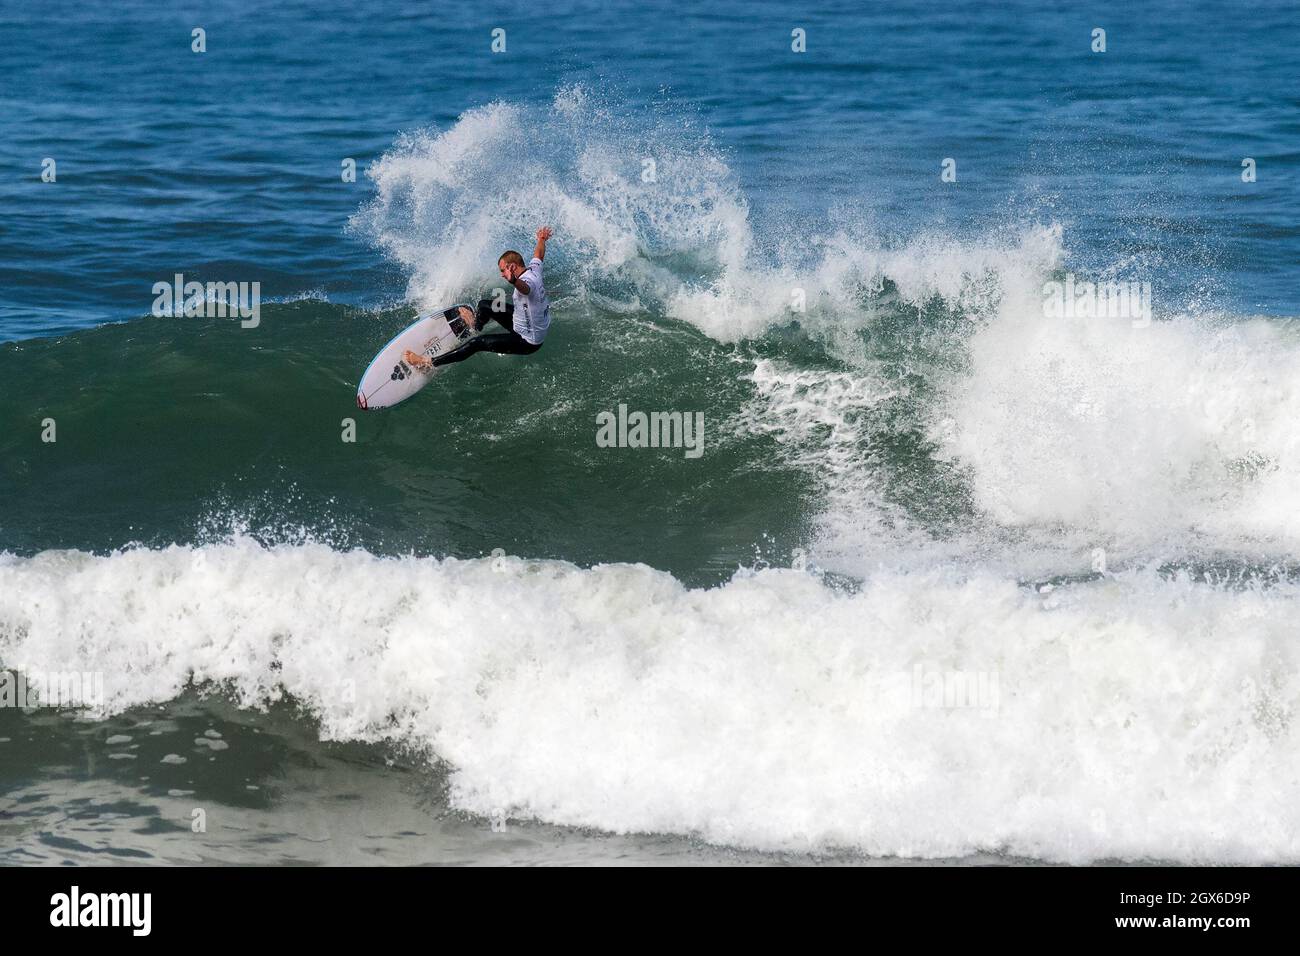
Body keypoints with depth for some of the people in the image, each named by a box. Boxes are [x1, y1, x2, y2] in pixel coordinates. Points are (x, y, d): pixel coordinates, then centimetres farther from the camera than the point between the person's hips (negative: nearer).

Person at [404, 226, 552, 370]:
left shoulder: (528, 281, -32)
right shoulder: (534, 269, -3)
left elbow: (524, 287, -59)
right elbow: (539, 255, 22)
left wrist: (513, 281, -81)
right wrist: (541, 240, 43)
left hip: (528, 343, -9)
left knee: (477, 343, -17)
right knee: (484, 305, 22)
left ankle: (428, 364, -18)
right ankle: (476, 324, 58)